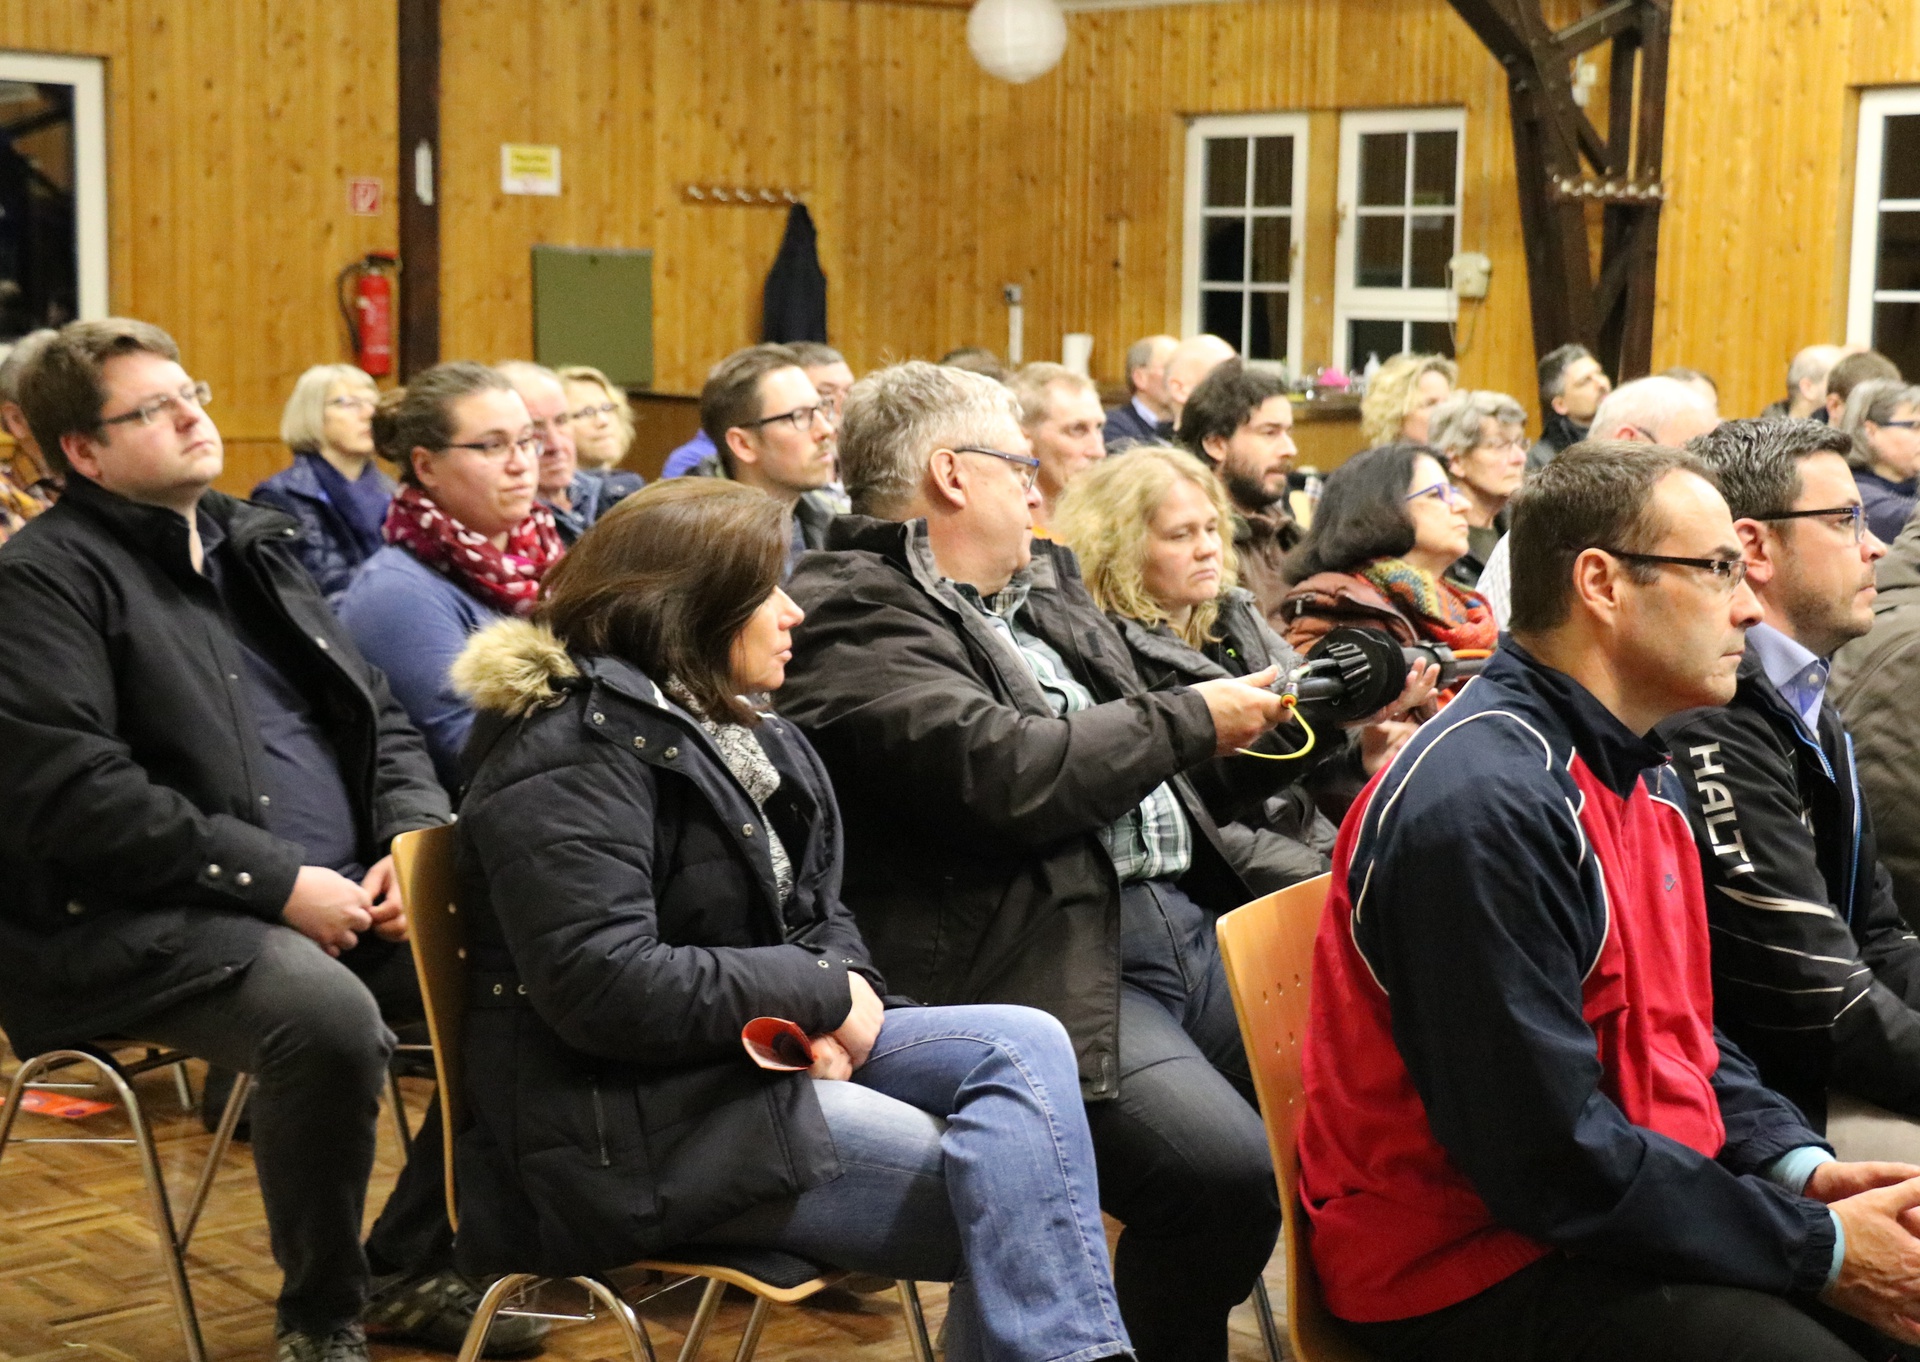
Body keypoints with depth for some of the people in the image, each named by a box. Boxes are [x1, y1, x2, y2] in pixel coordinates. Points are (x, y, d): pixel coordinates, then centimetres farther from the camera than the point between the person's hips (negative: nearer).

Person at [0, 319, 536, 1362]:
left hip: (339, 896, 8)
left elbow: (381, 721, 20)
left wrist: (416, 843, -1)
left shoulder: (252, 548, 19)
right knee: (326, 1014, -35)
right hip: (136, 925, -7)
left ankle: (412, 1263, 3)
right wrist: (277, 879, -19)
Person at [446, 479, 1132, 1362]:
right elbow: (602, 986, -26)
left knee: (1025, 1044, -14)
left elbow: (818, 913, 21)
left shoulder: (732, 731, 16)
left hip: (771, 1049, 9)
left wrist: (844, 989, -5)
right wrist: (821, 992, -16)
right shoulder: (576, 752, -15)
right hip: (632, 1125, -9)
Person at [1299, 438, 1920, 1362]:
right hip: (1481, 1270, -9)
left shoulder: (1647, 778, 11)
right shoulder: (1485, 805, -22)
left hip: (1644, 1206, 10)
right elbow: (1551, 1159, -23)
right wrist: (1816, 1248, -17)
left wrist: (1802, 1170, 1)